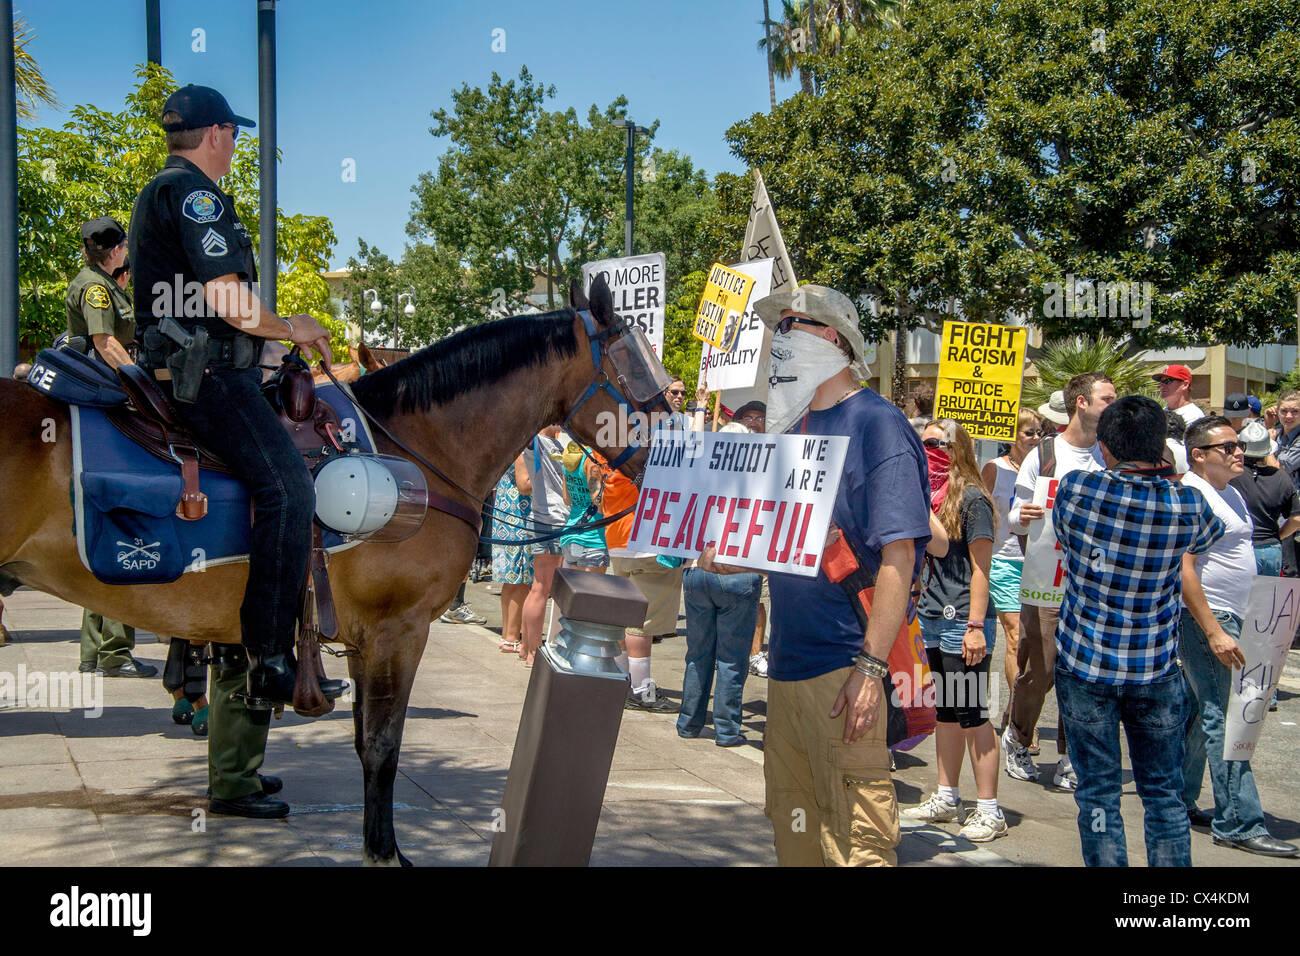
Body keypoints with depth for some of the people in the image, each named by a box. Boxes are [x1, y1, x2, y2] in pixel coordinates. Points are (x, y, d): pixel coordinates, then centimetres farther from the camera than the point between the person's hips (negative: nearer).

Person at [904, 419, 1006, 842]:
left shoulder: (971, 498, -9)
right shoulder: (928, 496, 13)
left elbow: (980, 567, -12)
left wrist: (976, 626, -17)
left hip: (962, 622, -8)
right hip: (932, 619, 8)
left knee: (971, 715, -5)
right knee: (945, 711, 14)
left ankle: (989, 810, 1)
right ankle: (946, 798, 23)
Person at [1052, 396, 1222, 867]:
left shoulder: (1075, 488, -12)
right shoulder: (1188, 505, -9)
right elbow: (1211, 534, 15)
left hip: (1085, 666, -1)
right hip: (1156, 669, 1)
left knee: (1098, 792, 7)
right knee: (1164, 793, 13)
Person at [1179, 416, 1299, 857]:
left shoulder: (1232, 494, 16)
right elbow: (1184, 570, -20)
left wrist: (1229, 625, 18)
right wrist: (1214, 632, -23)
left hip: (1228, 620, 10)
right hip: (1204, 620, -10)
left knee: (1203, 713, 14)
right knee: (1222, 719, -8)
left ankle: (1177, 800, 23)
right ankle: (1239, 824, -6)